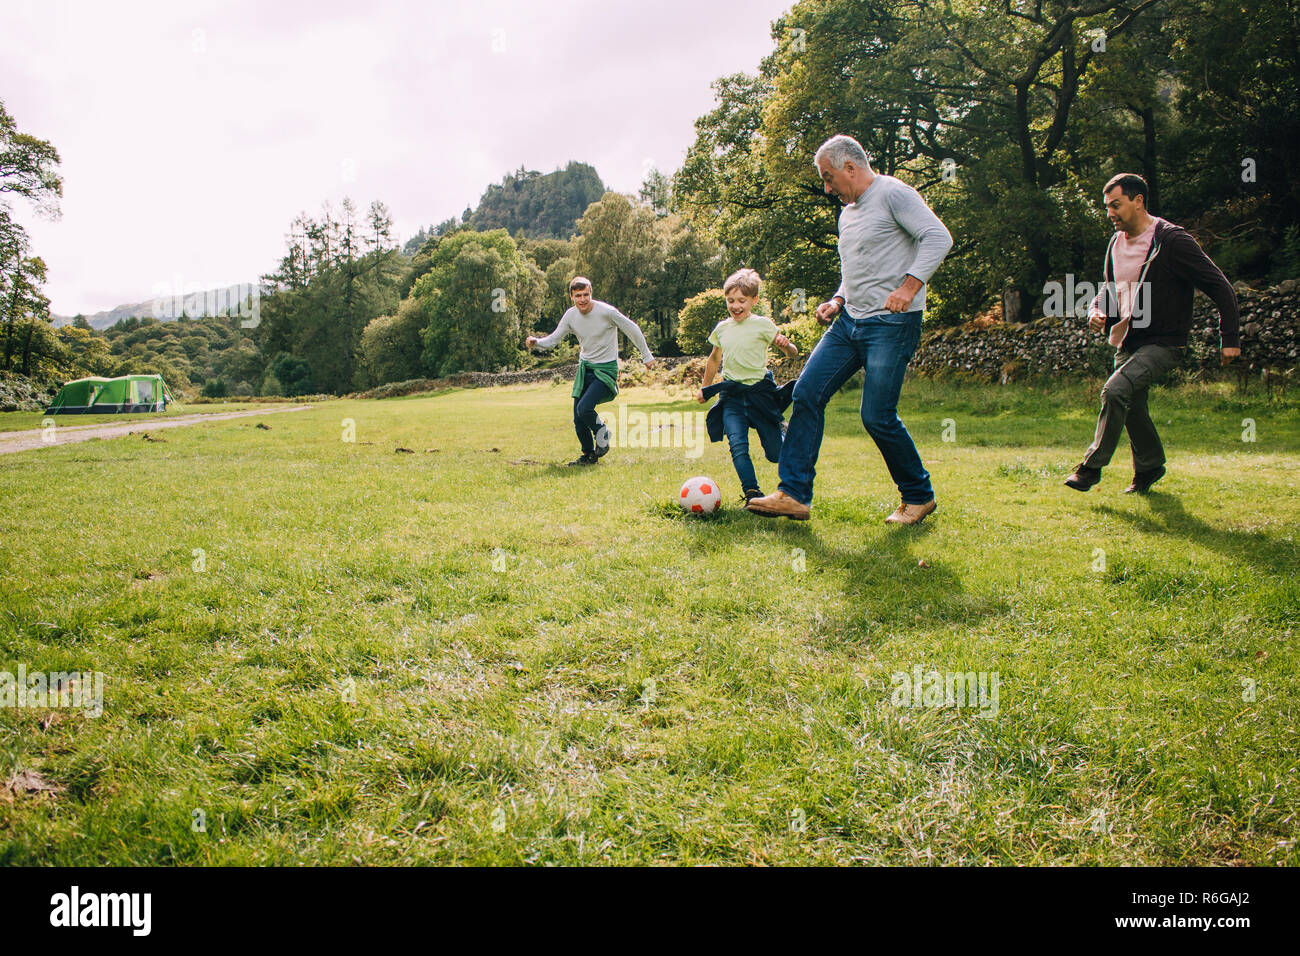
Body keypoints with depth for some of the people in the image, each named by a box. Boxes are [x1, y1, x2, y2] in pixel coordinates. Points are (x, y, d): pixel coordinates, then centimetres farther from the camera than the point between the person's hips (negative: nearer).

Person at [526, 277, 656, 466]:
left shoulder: (606, 311, -17)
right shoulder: (570, 315, -2)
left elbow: (632, 329, -5)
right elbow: (553, 339, 3)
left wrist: (646, 356, 3)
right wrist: (536, 342, -19)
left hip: (606, 369, -5)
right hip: (585, 367, 6)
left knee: (584, 408, -24)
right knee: (578, 420, 3)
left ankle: (602, 433, 7)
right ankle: (589, 454, 25)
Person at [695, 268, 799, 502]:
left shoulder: (762, 324, -3)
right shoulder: (722, 328, 9)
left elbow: (792, 353, -3)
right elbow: (714, 359, 27)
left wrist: (786, 345, -26)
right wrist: (704, 388, 31)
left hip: (759, 392, -3)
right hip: (731, 394, 3)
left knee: (775, 454, 1)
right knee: (737, 445, -20)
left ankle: (781, 430, 35)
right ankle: (752, 492, -17)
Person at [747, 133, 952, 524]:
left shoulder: (893, 193, -5)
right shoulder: (848, 213, 21)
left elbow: (937, 236, -15)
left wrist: (909, 286, -27)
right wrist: (838, 301, 12)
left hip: (892, 323, -8)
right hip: (850, 321, 9)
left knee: (877, 415, -11)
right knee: (807, 393, -3)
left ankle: (919, 496, 11)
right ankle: (794, 495, -1)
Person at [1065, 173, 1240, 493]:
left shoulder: (1172, 240, -14)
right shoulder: (1116, 243, 8)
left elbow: (1220, 287, -11)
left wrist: (1229, 338, -13)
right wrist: (1096, 310, 0)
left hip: (1163, 343, -8)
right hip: (1127, 343, 8)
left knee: (1115, 390, -26)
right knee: (1131, 407, 14)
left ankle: (1092, 466, -16)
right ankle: (1149, 467, 35)